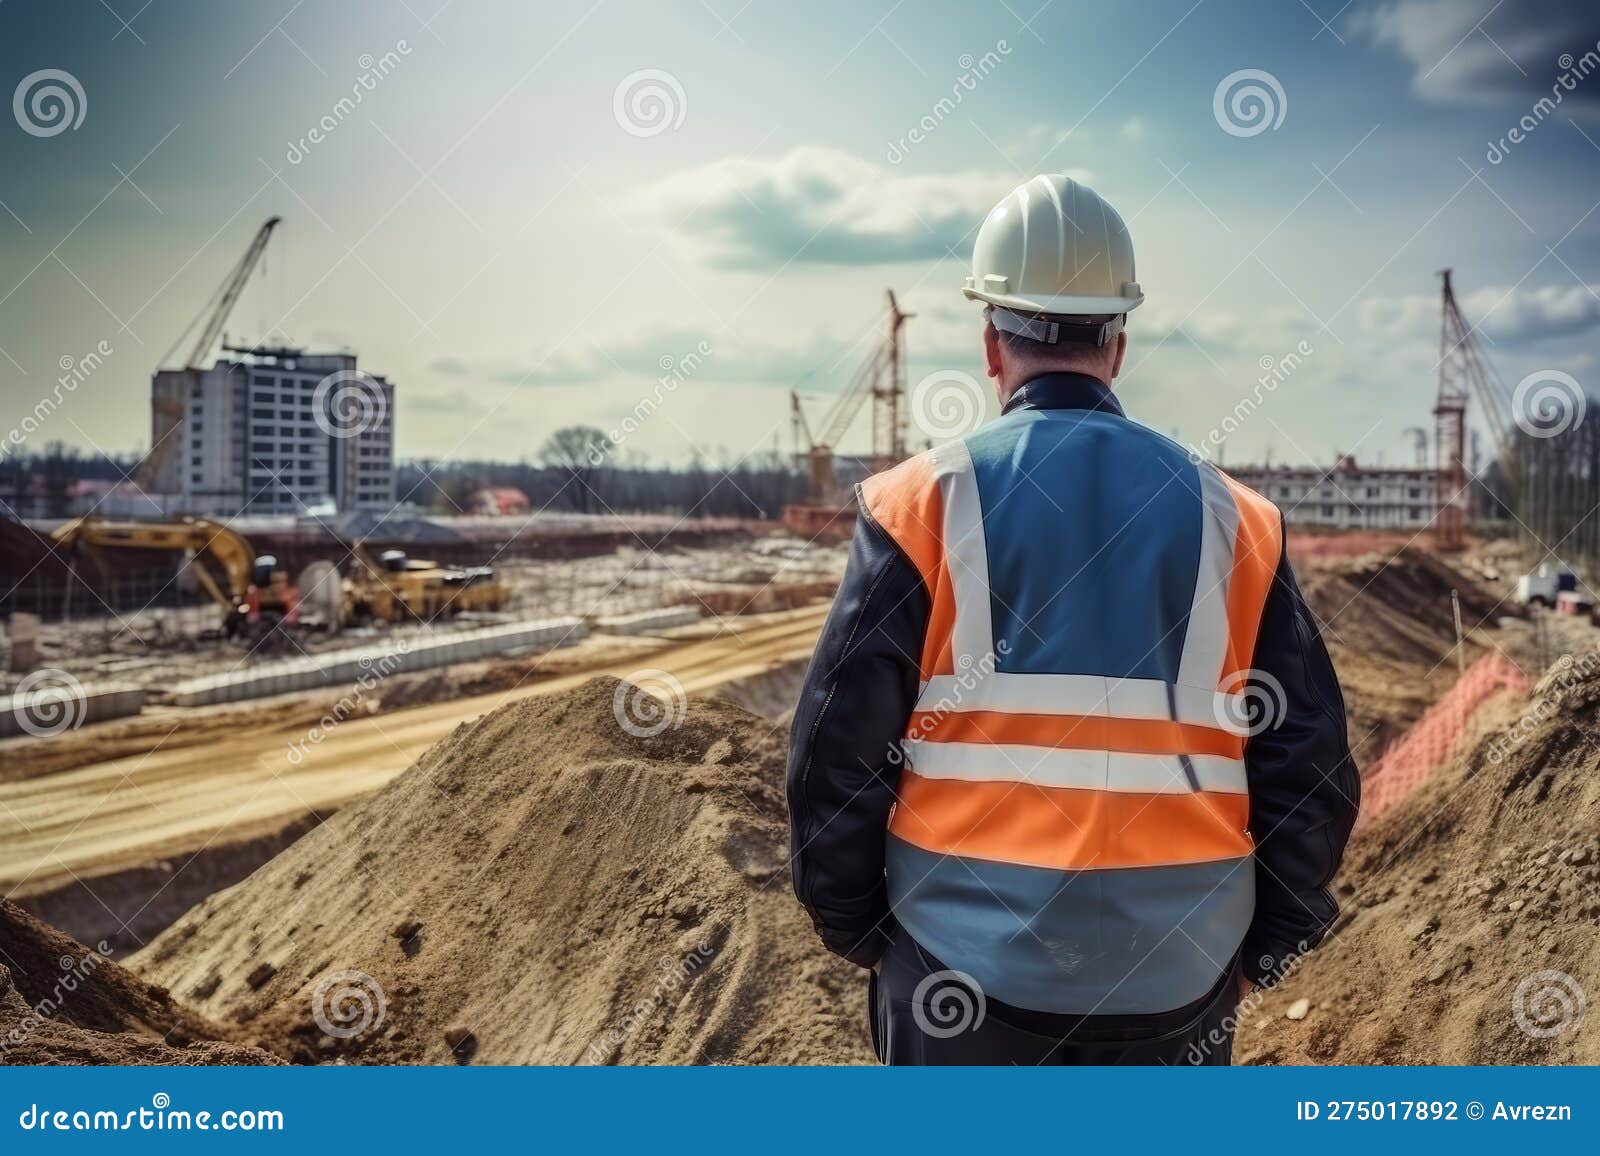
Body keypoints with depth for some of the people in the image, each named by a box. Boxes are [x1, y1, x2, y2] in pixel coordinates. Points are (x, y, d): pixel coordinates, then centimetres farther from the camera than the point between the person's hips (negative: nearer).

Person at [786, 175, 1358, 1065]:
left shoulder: (924, 504, -7)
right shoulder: (1229, 519, 1)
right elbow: (1310, 767, 2)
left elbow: (840, 753, -7)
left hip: (965, 971, -2)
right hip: (1176, 980, 2)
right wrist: (1260, 950, 14)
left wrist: (858, 930, 8)